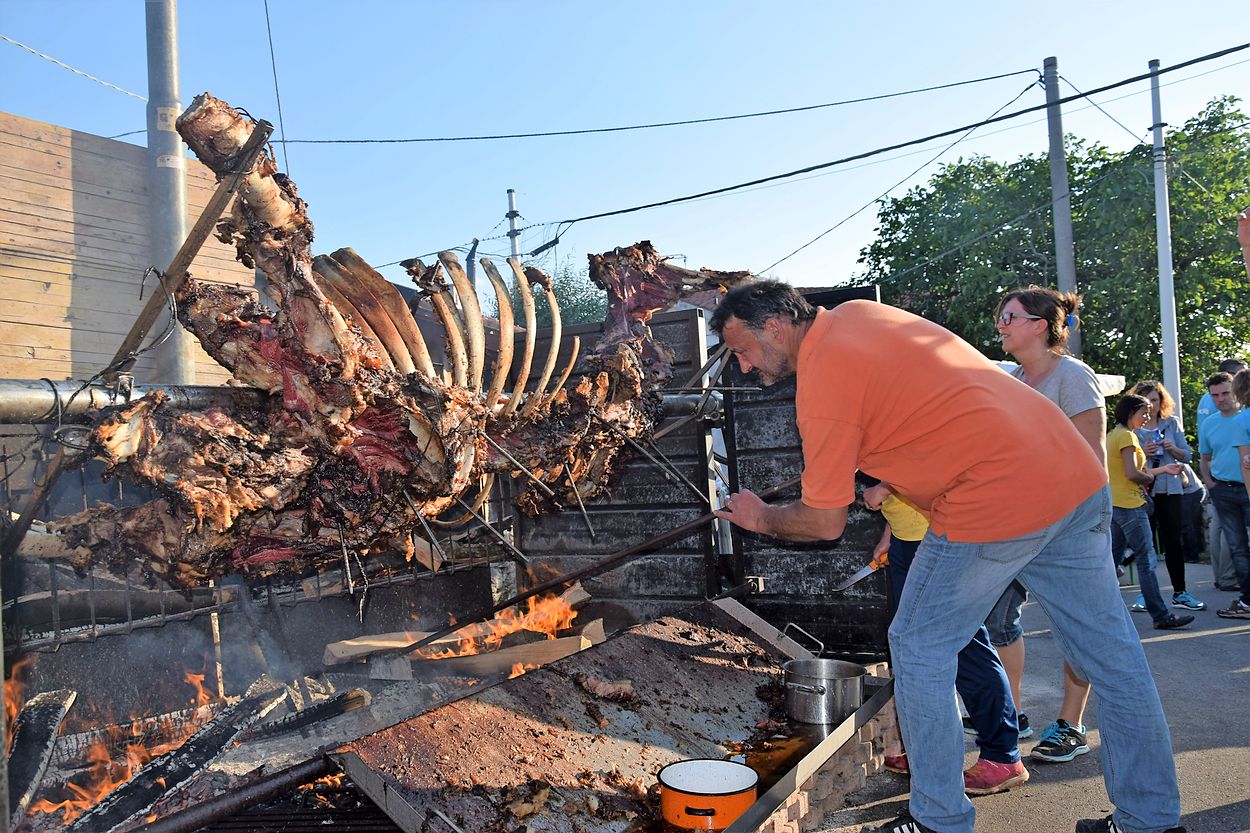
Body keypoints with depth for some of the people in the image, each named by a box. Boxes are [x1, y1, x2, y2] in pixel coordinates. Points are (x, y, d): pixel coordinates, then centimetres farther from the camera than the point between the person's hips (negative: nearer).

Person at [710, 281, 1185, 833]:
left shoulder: (824, 379, -13)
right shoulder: (855, 312, 13)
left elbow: (824, 523, -8)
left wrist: (762, 518, 10)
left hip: (994, 505, -9)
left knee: (920, 650, 8)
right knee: (1111, 654, 16)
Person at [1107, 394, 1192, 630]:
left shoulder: (1112, 435, 16)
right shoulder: (1126, 435, -12)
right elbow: (1132, 474, -20)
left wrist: (1164, 468, 17)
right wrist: (1150, 478, 0)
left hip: (1114, 504, 10)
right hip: (1130, 506, -9)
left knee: (1112, 560, 12)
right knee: (1147, 562, -6)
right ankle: (1161, 616, -3)